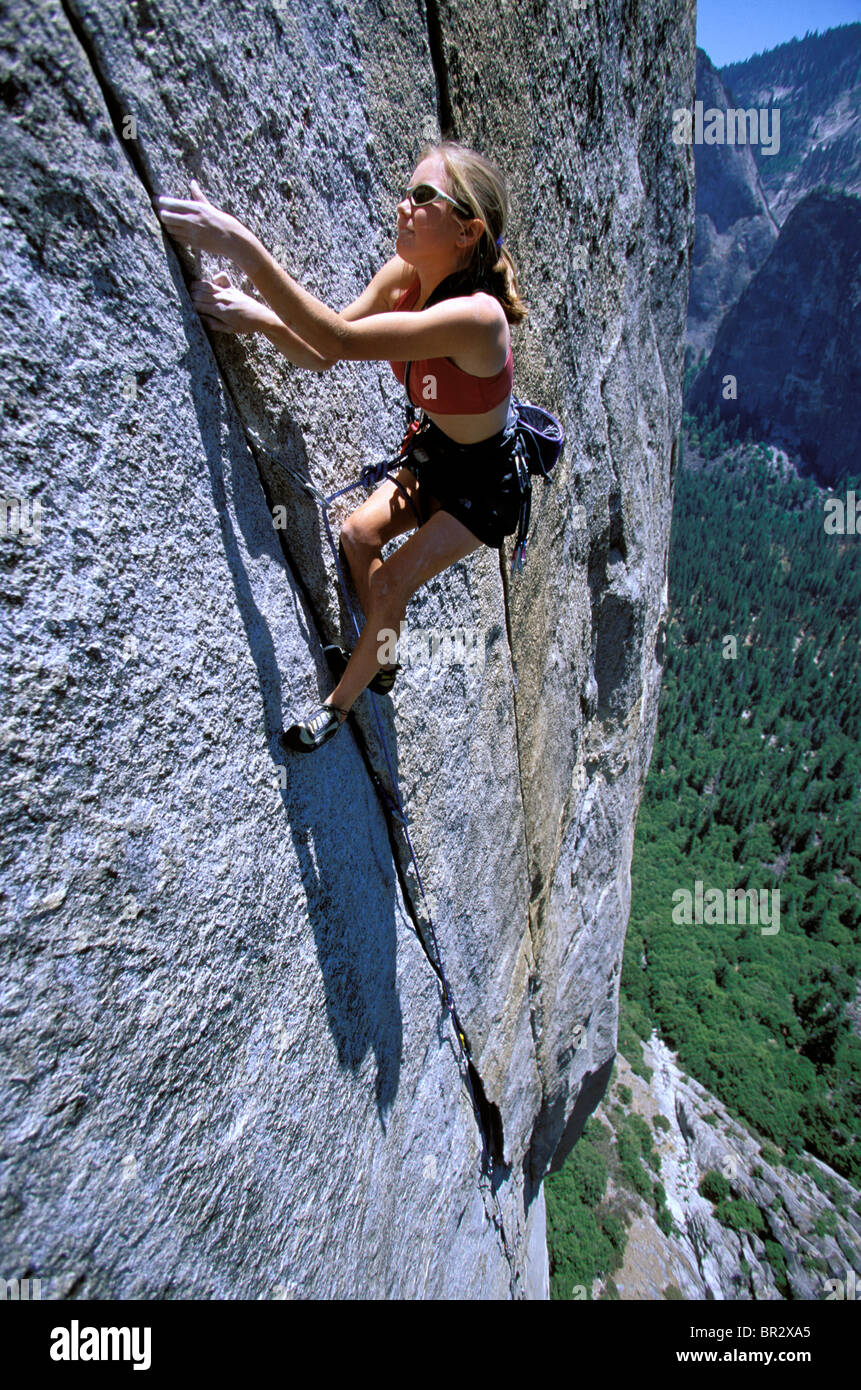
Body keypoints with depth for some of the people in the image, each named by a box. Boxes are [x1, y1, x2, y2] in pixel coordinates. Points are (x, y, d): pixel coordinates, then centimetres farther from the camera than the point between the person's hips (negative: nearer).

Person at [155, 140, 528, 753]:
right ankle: (379, 659, 27)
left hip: (484, 484, -7)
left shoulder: (475, 314, -37)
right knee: (358, 533, 5)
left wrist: (242, 246, -44)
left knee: (392, 584, -10)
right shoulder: (403, 275, -12)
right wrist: (255, 315, -29)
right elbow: (323, 356, -11)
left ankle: (341, 703, 13)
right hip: (435, 458, 8)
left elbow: (341, 341, -42)